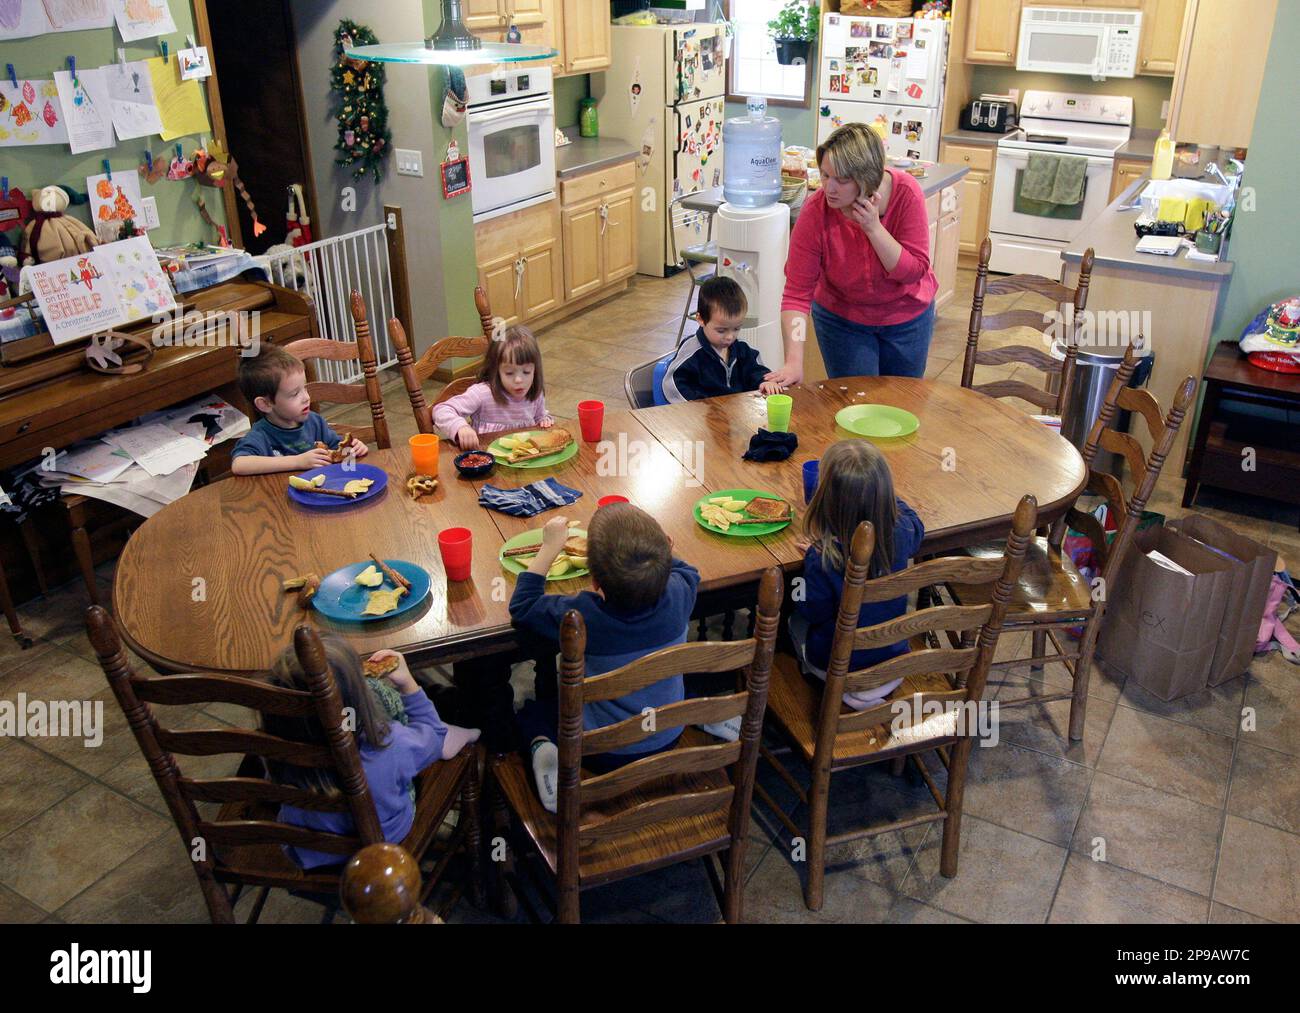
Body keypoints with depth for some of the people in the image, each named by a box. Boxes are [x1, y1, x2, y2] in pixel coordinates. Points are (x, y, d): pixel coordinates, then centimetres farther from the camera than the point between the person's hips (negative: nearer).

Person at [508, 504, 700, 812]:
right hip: (668, 741, 4)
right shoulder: (679, 595, -21)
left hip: (603, 754, -4)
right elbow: (685, 569, 6)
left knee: (531, 709, 20)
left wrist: (550, 546, -7)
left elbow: (522, 607, -10)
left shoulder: (581, 614, -29)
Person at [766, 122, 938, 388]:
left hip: (907, 317, 2)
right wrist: (794, 362, -38)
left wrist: (874, 228, -34)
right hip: (842, 318, -1)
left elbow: (914, 271, -21)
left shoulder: (905, 193, -24)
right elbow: (797, 292, -28)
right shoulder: (815, 212, -27)